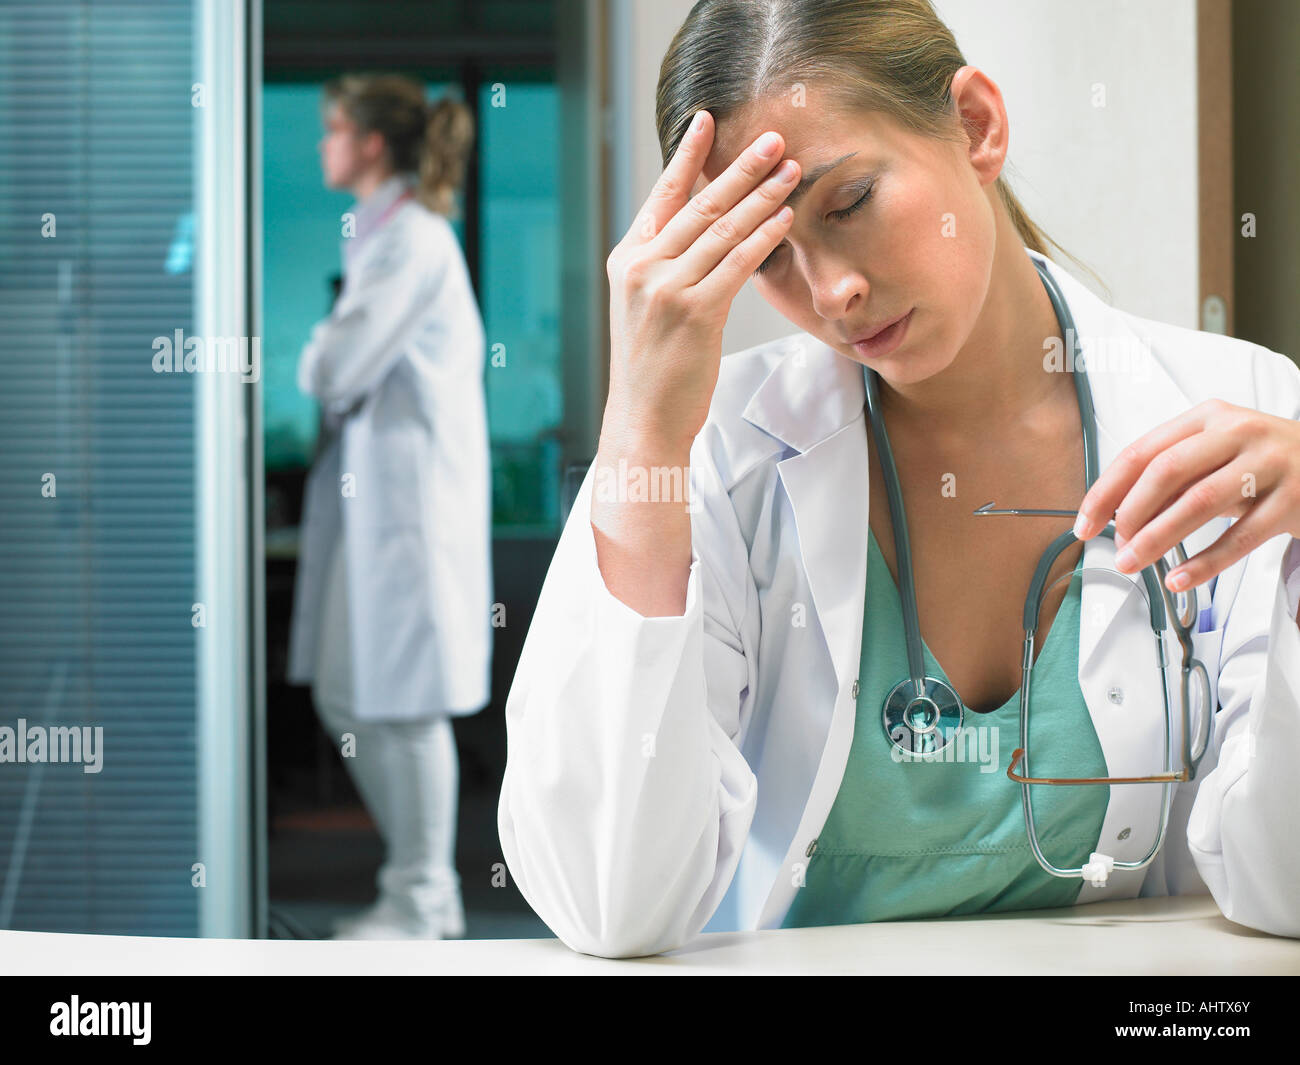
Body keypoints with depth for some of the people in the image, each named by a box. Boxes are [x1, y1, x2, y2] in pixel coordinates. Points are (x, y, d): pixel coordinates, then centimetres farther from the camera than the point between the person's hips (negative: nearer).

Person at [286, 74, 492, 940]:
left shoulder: (413, 239, -13)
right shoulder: (383, 235, 18)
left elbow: (339, 368, -18)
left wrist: (314, 358, 2)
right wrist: (332, 367, -2)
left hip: (409, 486, -10)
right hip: (367, 482, 10)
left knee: (403, 700, -3)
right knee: (346, 696, 12)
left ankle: (421, 901, 9)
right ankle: (428, 888, 21)